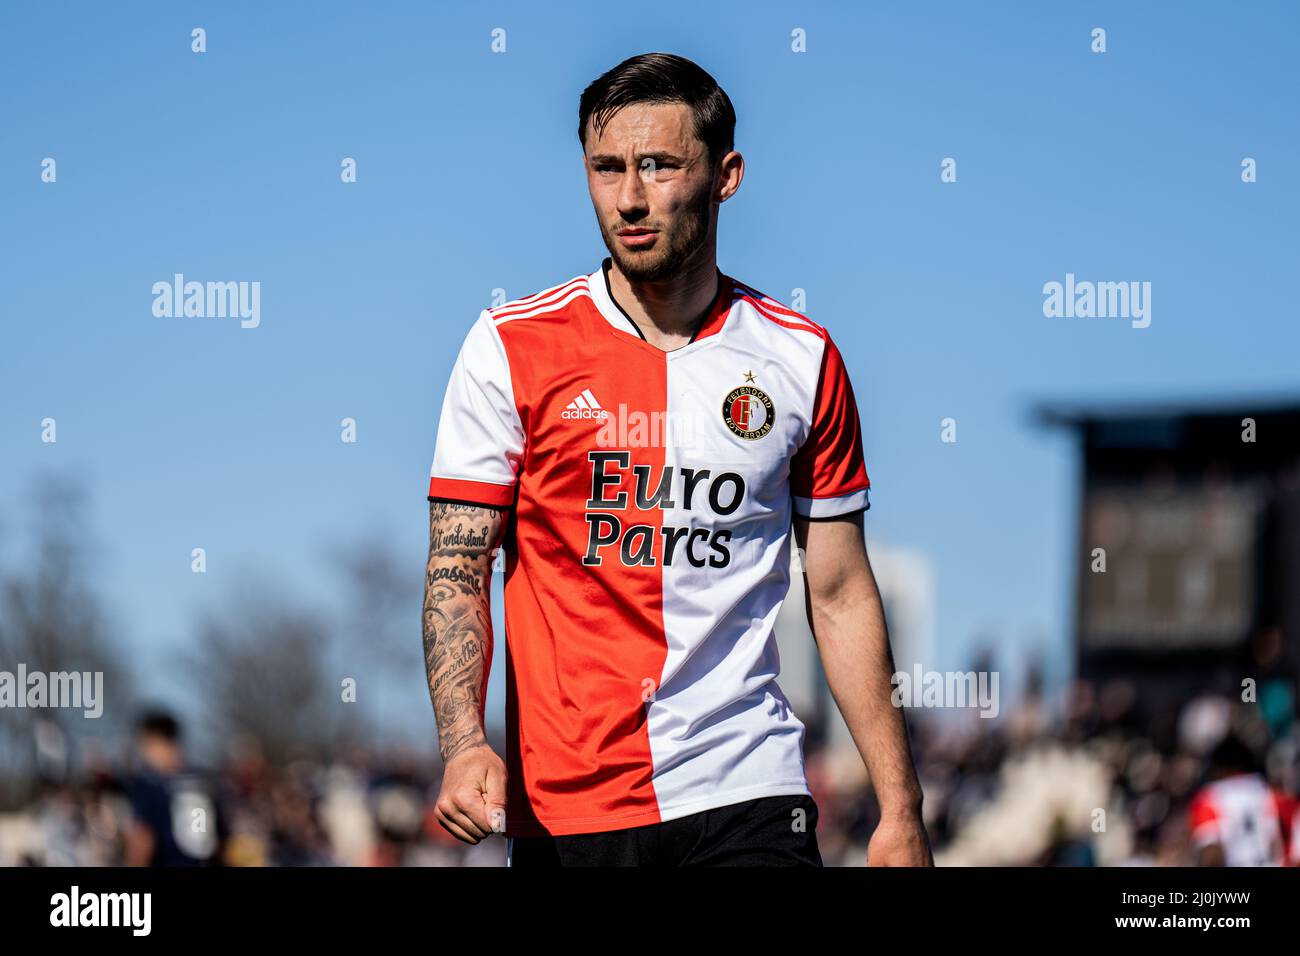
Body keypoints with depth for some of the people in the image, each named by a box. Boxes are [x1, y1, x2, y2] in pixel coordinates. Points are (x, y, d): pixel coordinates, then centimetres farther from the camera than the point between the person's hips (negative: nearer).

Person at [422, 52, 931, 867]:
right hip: (562, 807, 0)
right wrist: (464, 744, -17)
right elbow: (458, 569, -1)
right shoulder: (511, 347, 0)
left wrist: (900, 811, 6)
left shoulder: (803, 358, 5)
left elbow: (841, 594, 9)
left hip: (748, 796, 0)